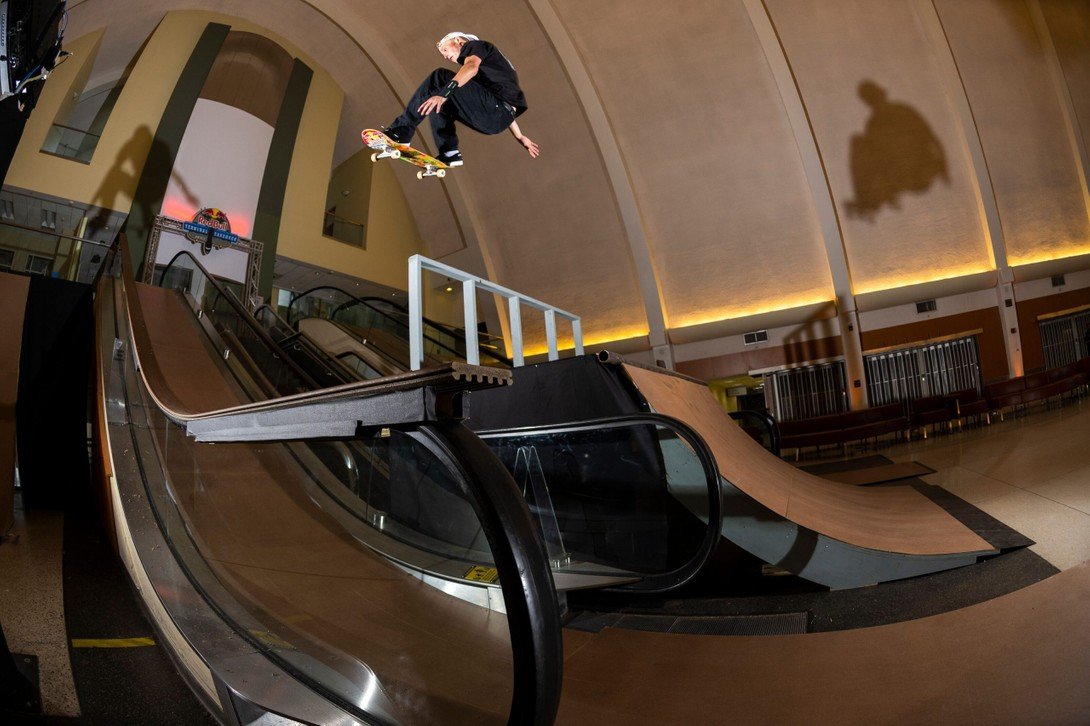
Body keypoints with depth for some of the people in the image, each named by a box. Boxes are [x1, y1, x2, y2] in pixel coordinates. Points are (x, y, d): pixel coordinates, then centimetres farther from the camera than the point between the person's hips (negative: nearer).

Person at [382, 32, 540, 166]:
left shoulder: (476, 45, 9)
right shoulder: (487, 58, 35)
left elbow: (471, 68, -17)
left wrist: (444, 92, -29)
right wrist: (519, 136, 37)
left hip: (496, 108, -9)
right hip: (497, 119, 9)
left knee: (439, 77, -14)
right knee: (439, 104, 20)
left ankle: (402, 131, -16)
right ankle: (449, 153, 2)